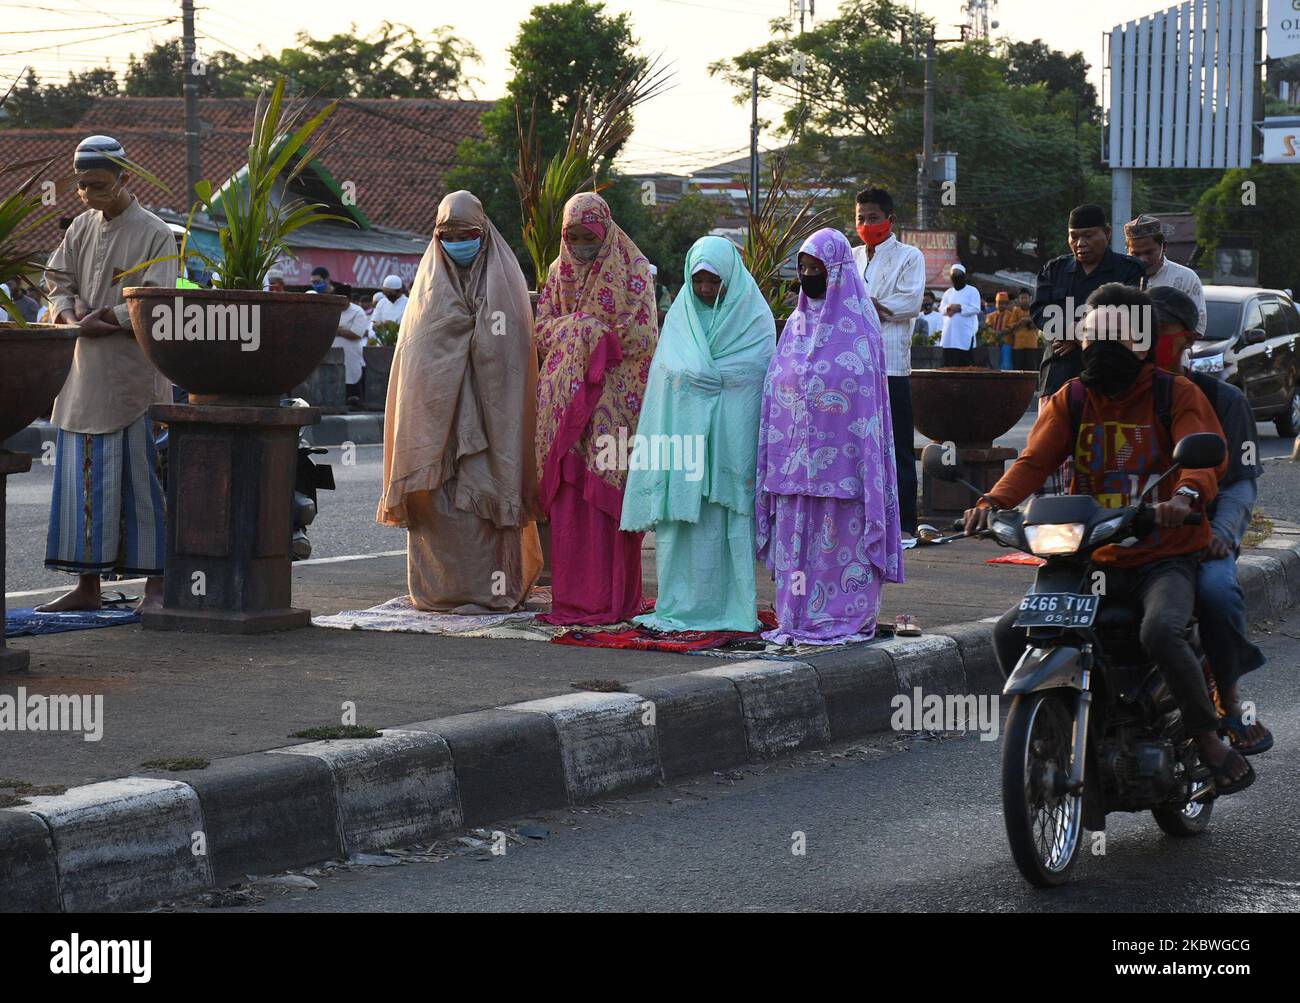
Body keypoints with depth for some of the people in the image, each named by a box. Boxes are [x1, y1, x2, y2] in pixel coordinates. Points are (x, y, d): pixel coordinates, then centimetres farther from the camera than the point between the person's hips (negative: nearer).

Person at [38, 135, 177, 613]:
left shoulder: (154, 234, -5)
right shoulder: (81, 228, 14)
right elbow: (57, 281, 12)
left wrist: (103, 317, -15)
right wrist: (72, 313, -9)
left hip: (133, 372, -6)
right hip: (83, 372, 6)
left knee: (139, 477, -5)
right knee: (81, 479, 5)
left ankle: (156, 584, 0)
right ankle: (87, 586, 10)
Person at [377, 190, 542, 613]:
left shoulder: (504, 279, 4)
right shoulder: (429, 281, 12)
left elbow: (513, 354, -1)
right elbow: (414, 350, 10)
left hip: (487, 409, -2)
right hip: (436, 408, 3)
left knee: (483, 493, -7)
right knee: (437, 495, -1)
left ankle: (486, 589, -3)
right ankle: (440, 586, 5)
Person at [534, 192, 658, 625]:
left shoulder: (633, 269, -1)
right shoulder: (558, 271, 13)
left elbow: (644, 336, -6)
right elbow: (541, 330, 10)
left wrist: (583, 329, -7)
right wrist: (582, 329, -7)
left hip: (612, 397, -4)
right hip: (564, 399, 4)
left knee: (606, 490, -8)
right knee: (569, 495, 0)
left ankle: (610, 597, -6)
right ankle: (571, 596, 2)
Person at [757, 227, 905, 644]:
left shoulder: (857, 326, -4)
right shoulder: (796, 324, 14)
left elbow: (867, 394, -7)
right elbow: (776, 388, 15)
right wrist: (774, 453, 10)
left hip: (839, 451, -6)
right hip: (796, 452, 6)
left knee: (840, 536, -3)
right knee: (796, 534, 6)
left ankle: (847, 618, 3)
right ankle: (797, 618, 10)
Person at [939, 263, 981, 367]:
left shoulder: (972, 291, 3)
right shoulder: (948, 292, 19)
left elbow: (976, 309, -8)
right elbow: (941, 309, 9)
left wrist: (959, 308, -14)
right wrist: (949, 308, -12)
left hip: (965, 333, -5)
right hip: (949, 334, 5)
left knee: (966, 364, -7)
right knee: (949, 364, 1)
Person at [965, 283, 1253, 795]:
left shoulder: (1177, 394, -1)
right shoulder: (1070, 400, 9)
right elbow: (1035, 459, -4)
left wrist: (1187, 494, -42)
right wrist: (994, 501, -25)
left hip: (1166, 558, -4)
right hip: (1095, 560, 4)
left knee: (1160, 632, -35)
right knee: (1010, 632, -14)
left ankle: (1207, 737, -14)